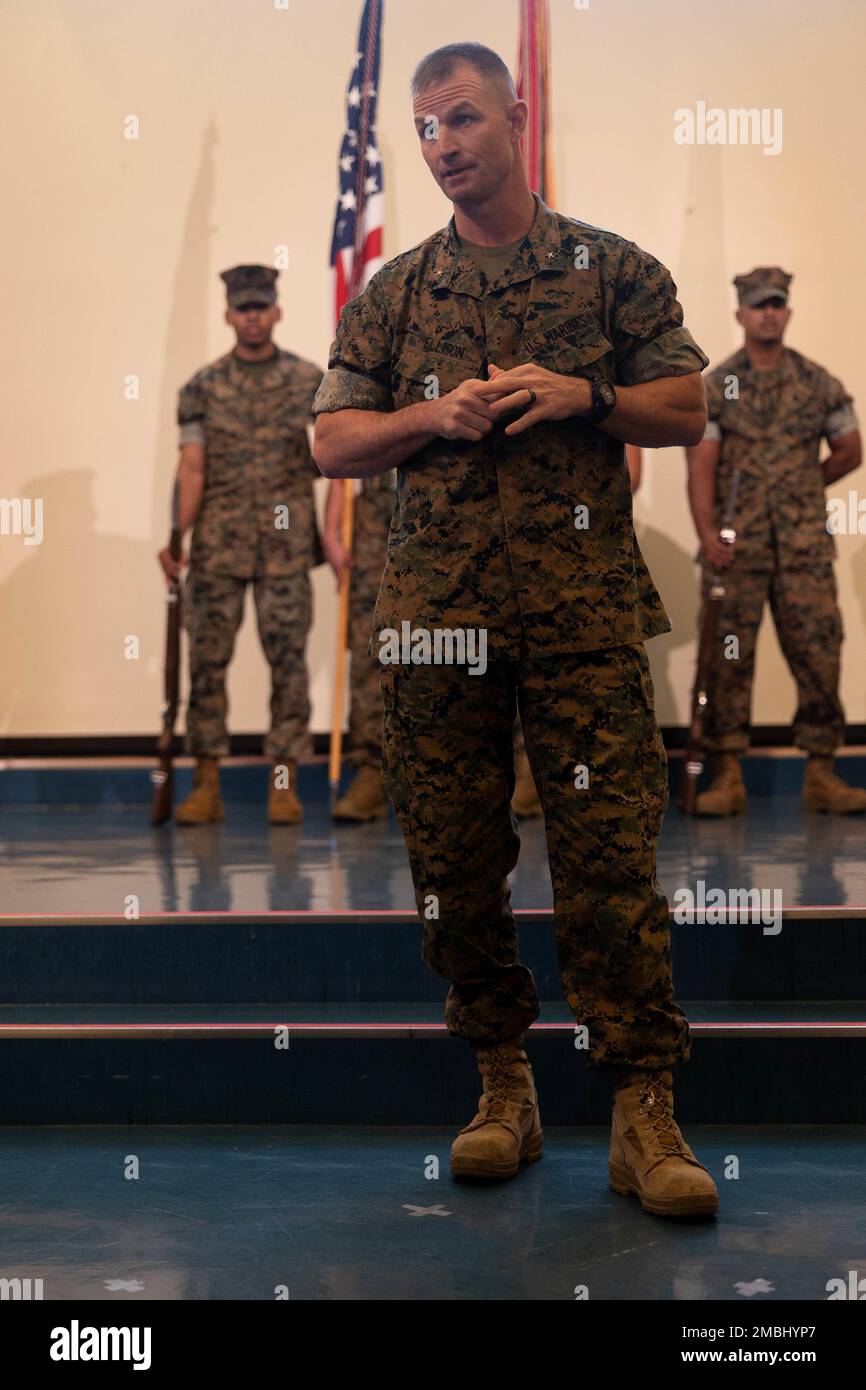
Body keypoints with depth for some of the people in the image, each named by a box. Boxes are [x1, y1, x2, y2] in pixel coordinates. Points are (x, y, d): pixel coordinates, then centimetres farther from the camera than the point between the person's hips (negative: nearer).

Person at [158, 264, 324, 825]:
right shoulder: (203, 387, 8)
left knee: (288, 659, -1)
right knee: (208, 659, 0)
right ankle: (207, 784, 7)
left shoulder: (310, 381, 7)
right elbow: (192, 468, 2)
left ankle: (285, 784, 6)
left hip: (287, 545, -1)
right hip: (218, 546, 1)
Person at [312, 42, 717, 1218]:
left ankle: (644, 1113, -3)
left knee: (610, 854, -8)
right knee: (454, 858, 4)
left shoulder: (614, 271, 10)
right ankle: (502, 1087, 17)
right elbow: (332, 443, 12)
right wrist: (435, 418, -5)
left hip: (585, 604, -2)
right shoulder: (393, 294, 14)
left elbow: (687, 413, 9)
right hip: (436, 610, 3)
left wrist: (583, 396, -8)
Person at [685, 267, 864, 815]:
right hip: (736, 545, -1)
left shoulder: (819, 384, 8)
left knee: (818, 652, -1)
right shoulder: (715, 387, 3)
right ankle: (727, 775, 3)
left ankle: (822, 773, 6)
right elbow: (701, 466, -5)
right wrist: (707, 533, -16)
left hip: (805, 545, 2)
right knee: (729, 655, -2)